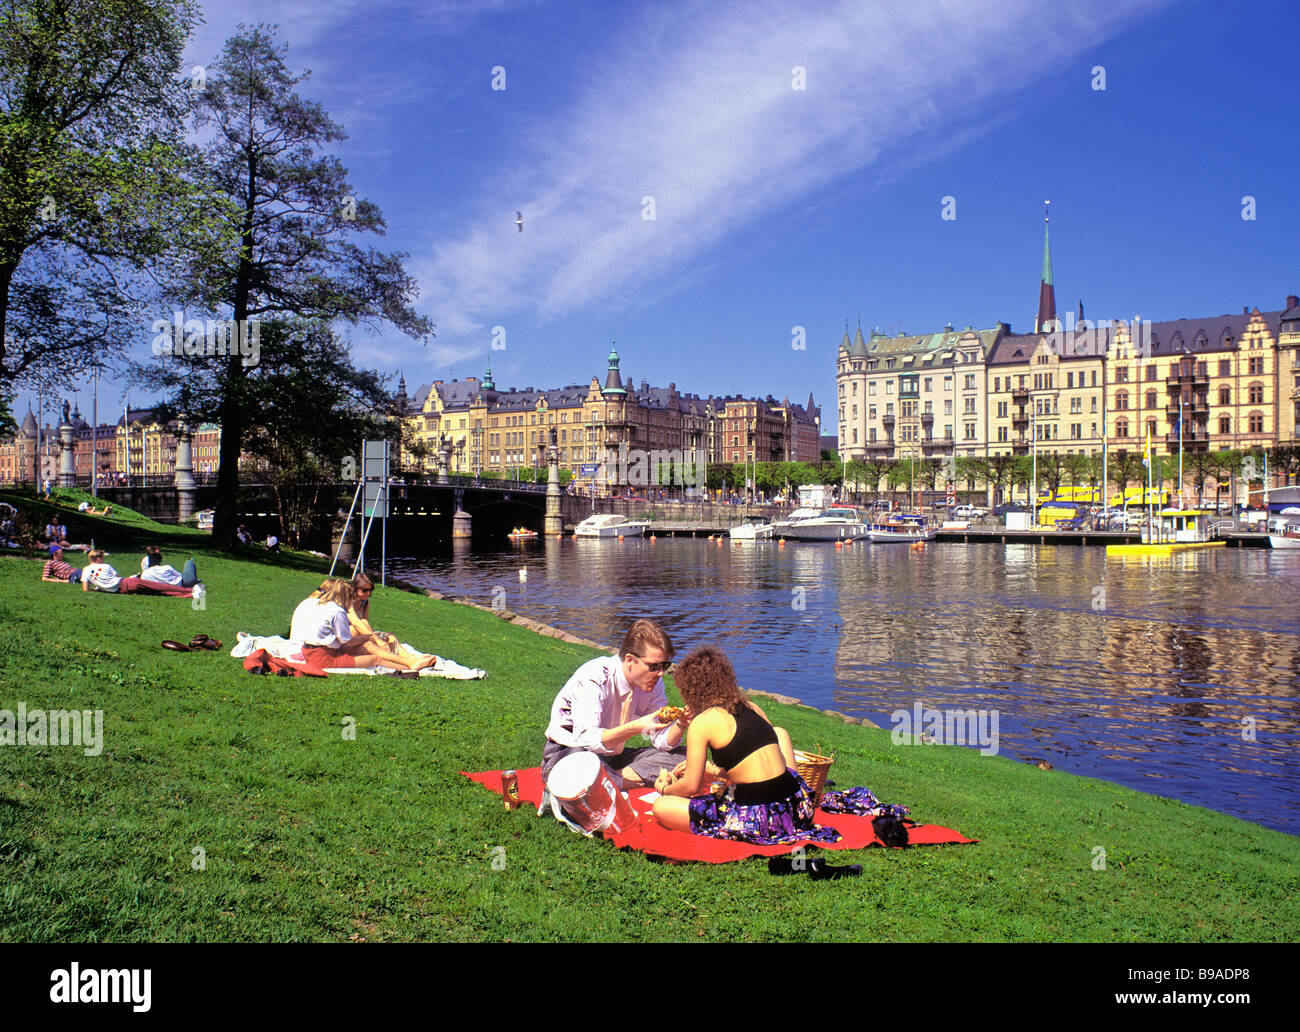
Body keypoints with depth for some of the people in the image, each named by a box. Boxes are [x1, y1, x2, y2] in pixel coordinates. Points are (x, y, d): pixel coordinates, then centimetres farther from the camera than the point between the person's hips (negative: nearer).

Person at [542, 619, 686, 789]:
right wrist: (637, 727, -43)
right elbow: (585, 739, -34)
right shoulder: (594, 678, -25)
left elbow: (664, 741, -4)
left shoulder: (654, 682, -6)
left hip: (612, 755, 7)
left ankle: (621, 775, -21)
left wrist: (681, 724, -26)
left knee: (681, 756, -12)